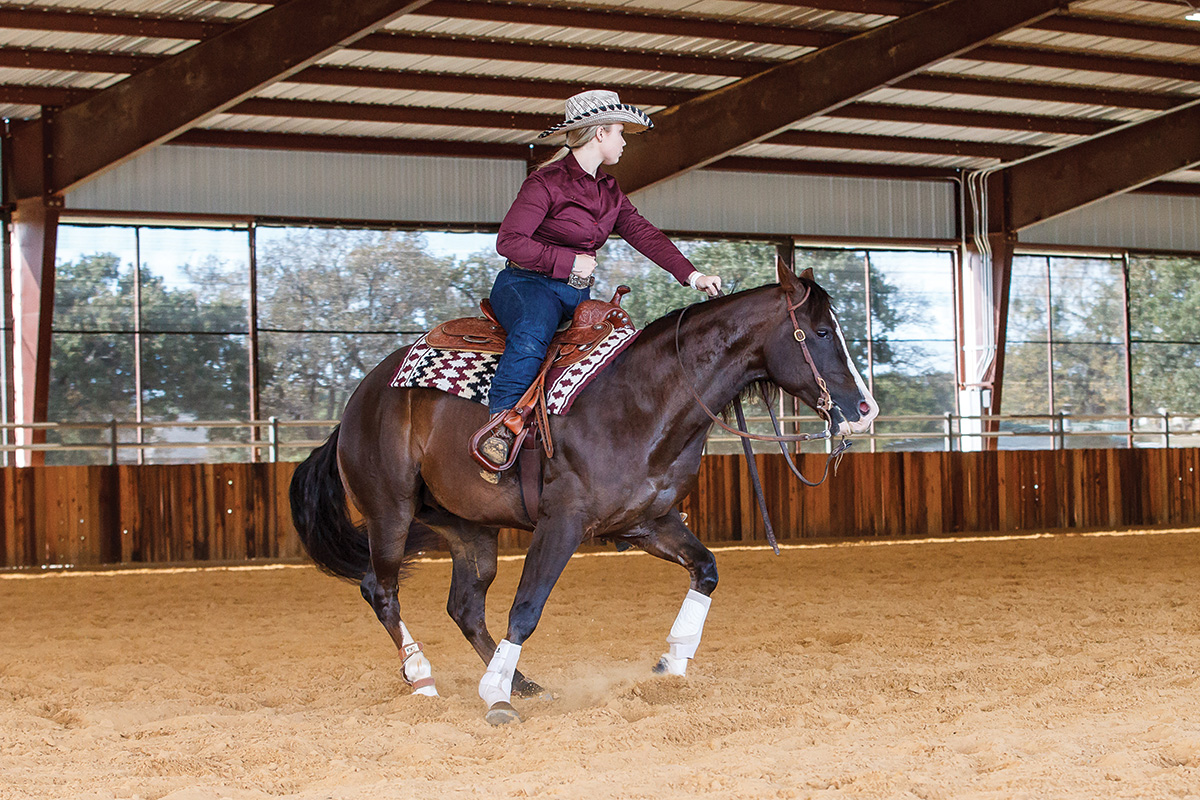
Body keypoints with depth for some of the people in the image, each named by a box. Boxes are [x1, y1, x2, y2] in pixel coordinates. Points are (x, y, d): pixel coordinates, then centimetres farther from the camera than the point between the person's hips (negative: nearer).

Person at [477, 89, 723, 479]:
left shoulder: (609, 191, 16)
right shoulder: (547, 182, -9)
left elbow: (644, 234, 9)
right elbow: (509, 241, -15)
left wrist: (692, 275, -4)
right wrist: (571, 261, -15)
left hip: (577, 297, 8)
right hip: (527, 285, -8)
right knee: (532, 334, -40)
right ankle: (498, 427, -40)